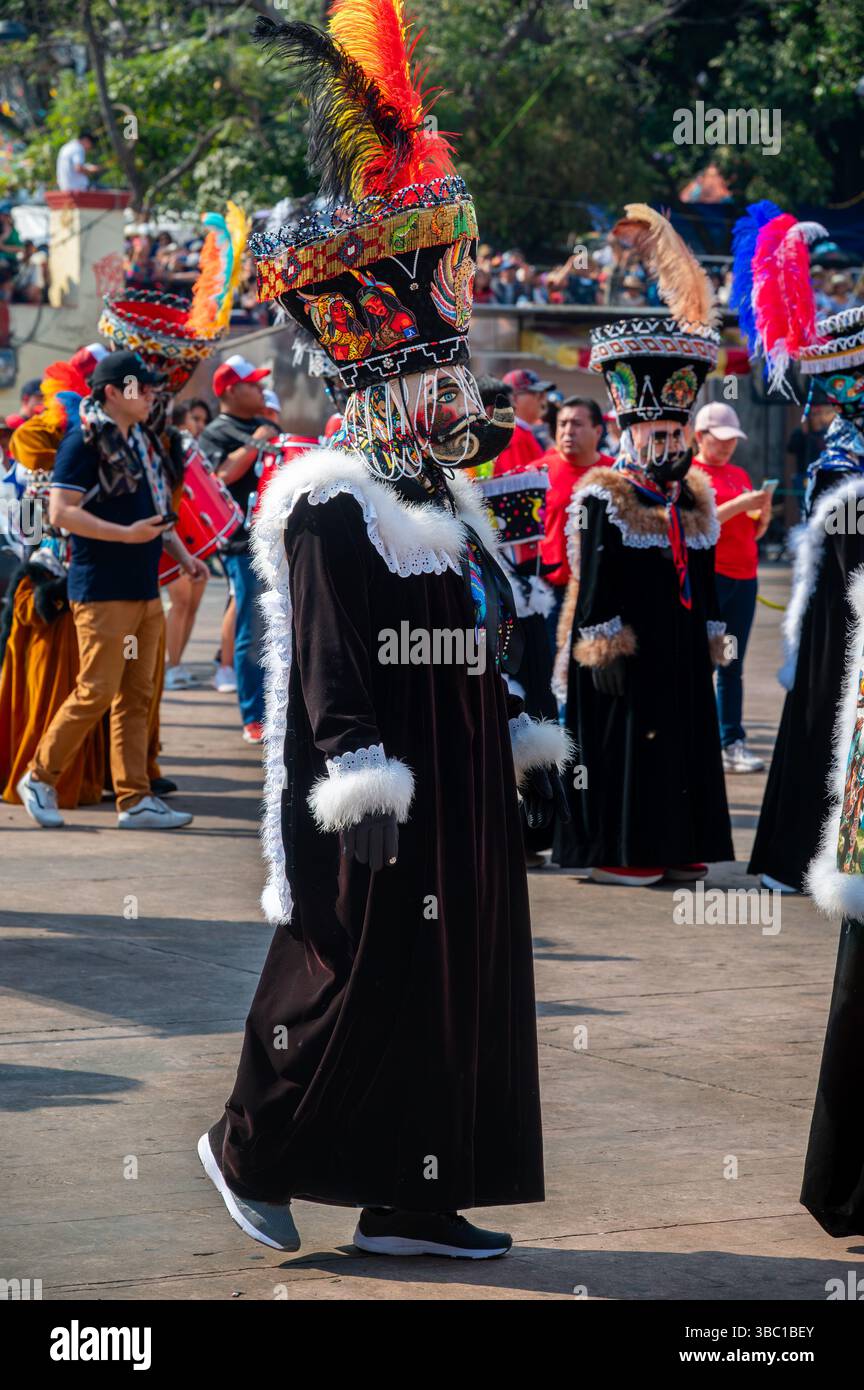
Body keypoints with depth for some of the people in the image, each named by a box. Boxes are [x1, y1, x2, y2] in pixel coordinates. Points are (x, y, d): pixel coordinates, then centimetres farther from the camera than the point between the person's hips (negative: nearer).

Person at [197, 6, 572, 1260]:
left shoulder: (448, 503, 16)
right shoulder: (332, 507, -12)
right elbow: (328, 668, -18)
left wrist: (526, 743, 20)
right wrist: (363, 785, -25)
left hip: (463, 796, 9)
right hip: (379, 803, -9)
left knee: (456, 985, 8)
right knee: (351, 983, -3)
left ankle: (408, 1200, 13)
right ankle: (250, 1147, 16)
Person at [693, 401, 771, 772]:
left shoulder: (739, 475, 18)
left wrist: (764, 512, -1)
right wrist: (740, 504, -19)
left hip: (744, 578, 6)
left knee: (732, 667, 4)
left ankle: (732, 742, 3)